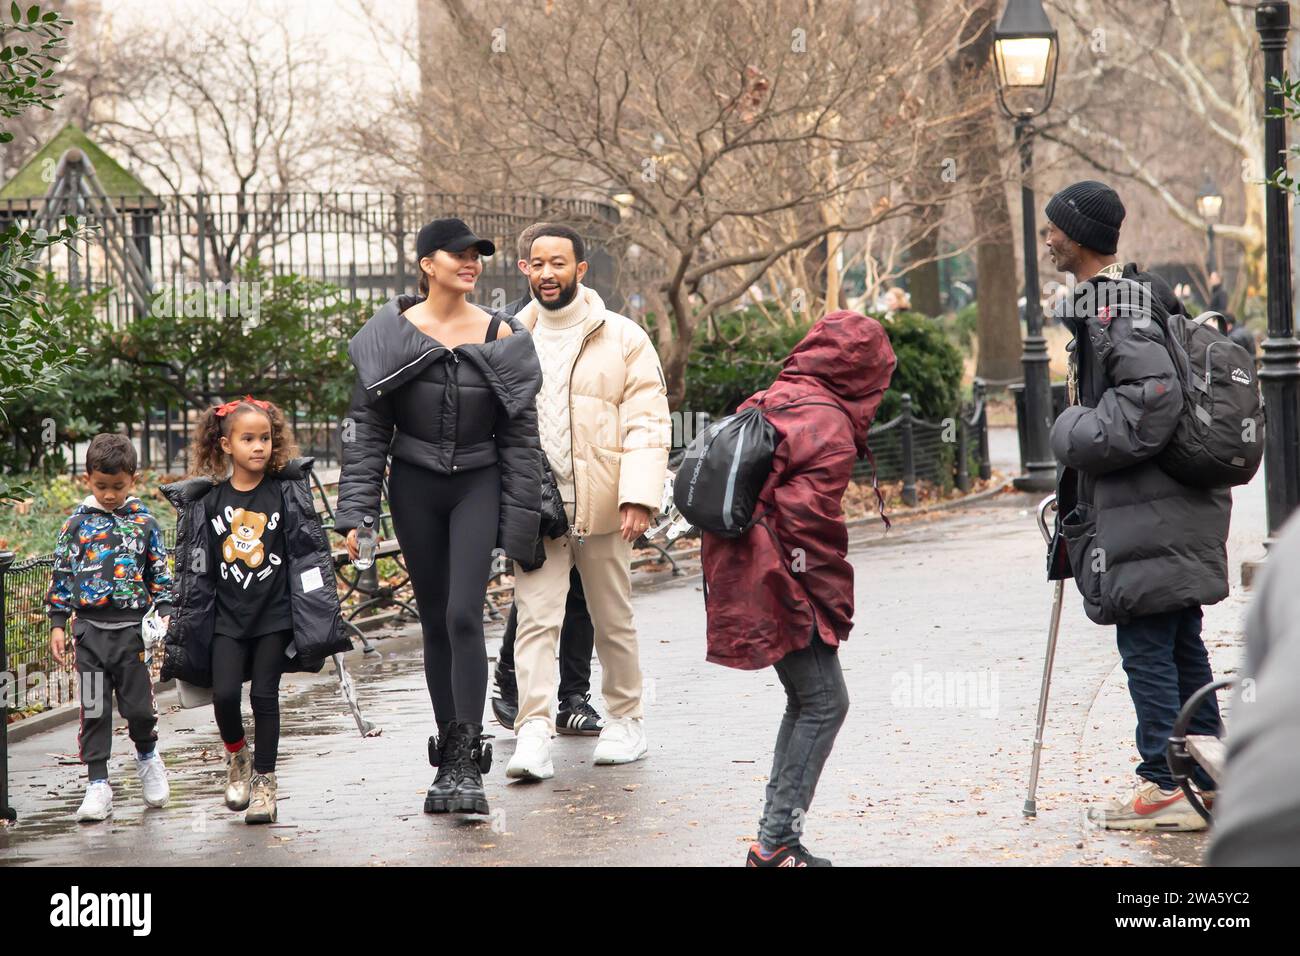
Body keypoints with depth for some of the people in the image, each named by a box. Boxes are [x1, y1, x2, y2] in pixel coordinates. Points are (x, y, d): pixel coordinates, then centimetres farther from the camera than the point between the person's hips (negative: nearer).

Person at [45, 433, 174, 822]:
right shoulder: (77, 523, 4)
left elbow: (160, 571, 9)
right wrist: (57, 624, 3)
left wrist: (165, 614, -1)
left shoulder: (144, 521, 4)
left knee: (139, 704, 1)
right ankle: (97, 783, 7)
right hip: (89, 626, 1)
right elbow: (61, 574, 7)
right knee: (93, 710, 1)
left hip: (133, 628, -1)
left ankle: (147, 754, 31)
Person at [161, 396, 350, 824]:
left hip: (275, 613, -1)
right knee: (224, 693, -10)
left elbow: (311, 554, 1)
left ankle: (265, 781, 11)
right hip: (226, 617, 1)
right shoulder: (206, 501, 2)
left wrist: (320, 618, -4)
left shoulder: (288, 491, 0)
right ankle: (236, 757, 19)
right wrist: (182, 628, 7)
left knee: (264, 695, 0)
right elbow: (192, 569, 7)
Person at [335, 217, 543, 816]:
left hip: (478, 485, -1)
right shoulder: (392, 335, -1)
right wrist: (356, 513, -6)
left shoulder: (501, 338, 0)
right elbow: (368, 429, 1)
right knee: (435, 623, 6)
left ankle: (467, 763, -14)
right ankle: (450, 758, 15)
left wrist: (517, 525, -1)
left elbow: (519, 438, 3)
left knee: (464, 616, -14)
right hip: (415, 487, 1)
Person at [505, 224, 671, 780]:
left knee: (613, 621, 11)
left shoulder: (622, 339, 1)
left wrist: (639, 496, -15)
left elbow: (647, 424, -4)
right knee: (535, 620, -10)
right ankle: (534, 734, -14)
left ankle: (624, 719, 27)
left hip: (601, 505, -1)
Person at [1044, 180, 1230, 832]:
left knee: (1146, 648, -6)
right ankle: (1212, 782, 18)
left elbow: (1154, 396, -27)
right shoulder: (1145, 297, 17)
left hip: (1145, 512, -10)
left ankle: (1163, 789, -4)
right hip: (1177, 506, 10)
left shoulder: (1113, 308, -14)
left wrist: (1079, 438, -15)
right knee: (1180, 646, 14)